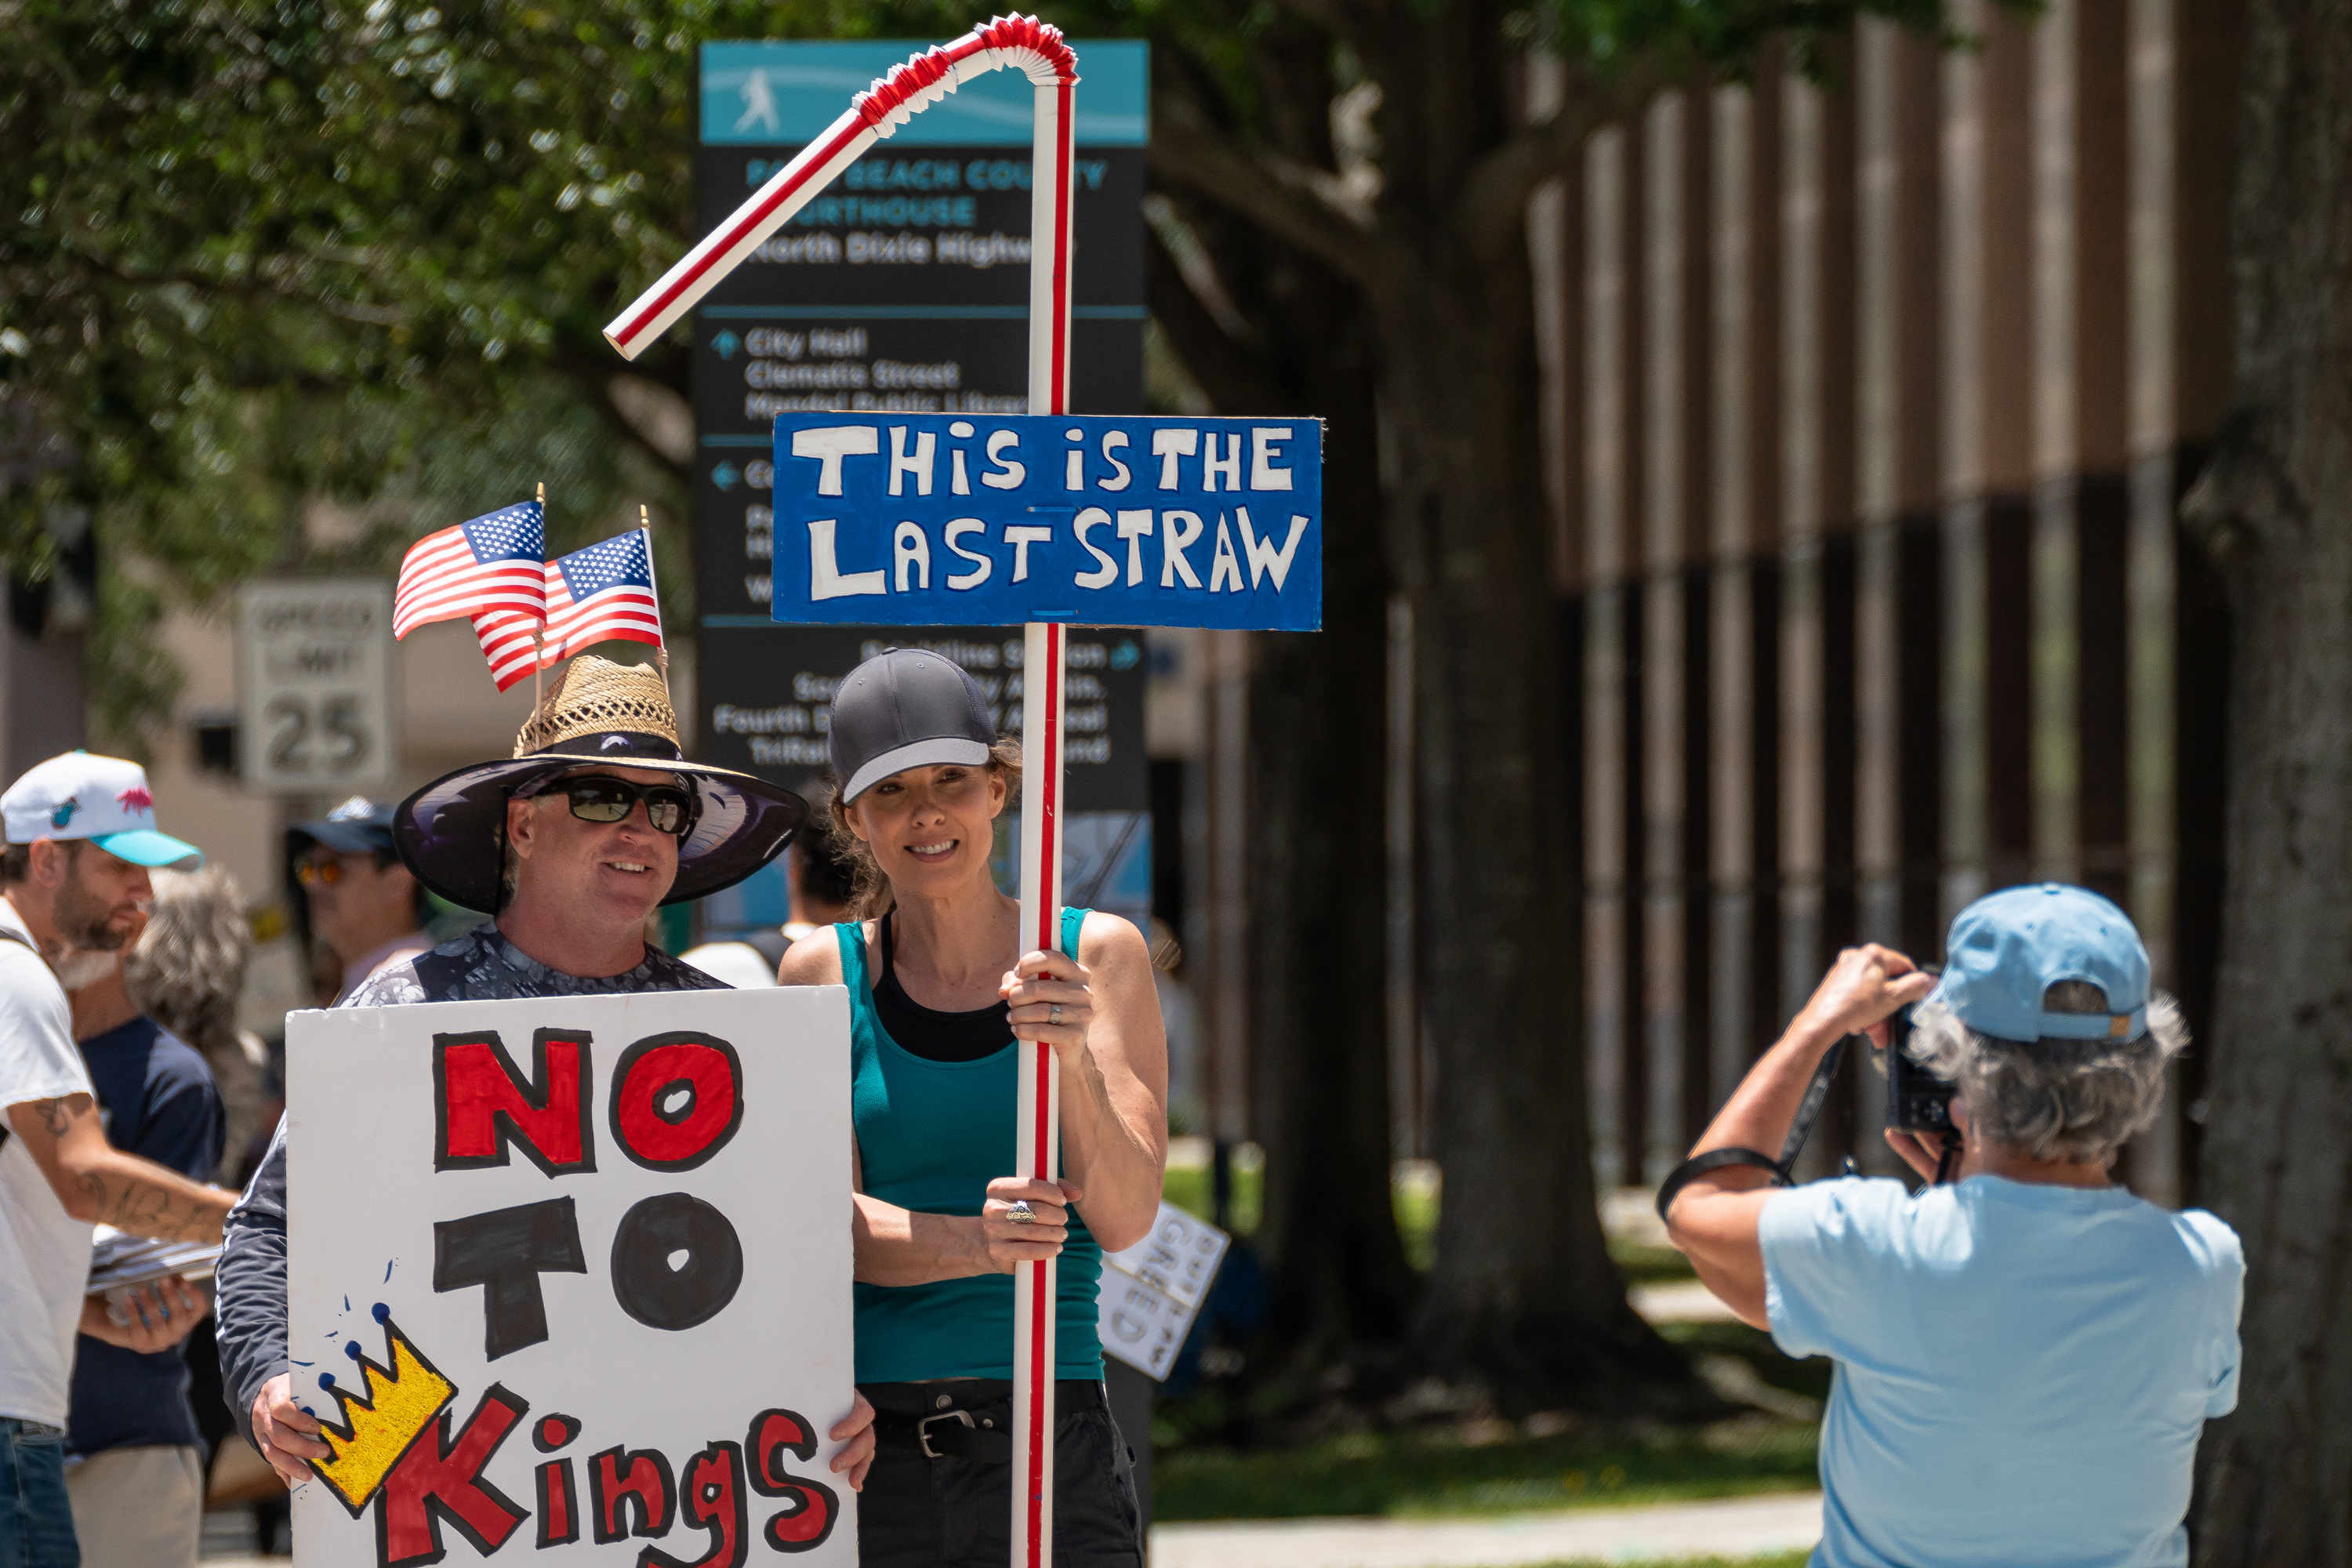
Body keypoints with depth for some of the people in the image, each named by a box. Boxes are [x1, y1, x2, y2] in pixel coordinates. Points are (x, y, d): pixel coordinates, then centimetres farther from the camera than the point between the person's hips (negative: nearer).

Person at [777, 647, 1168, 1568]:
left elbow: (1125, 1217, -2)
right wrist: (973, 1242, -23)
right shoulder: (824, 973, 7)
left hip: (1052, 1450, 0)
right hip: (864, 1449, 0)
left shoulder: (1098, 955, 6)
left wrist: (1073, 1061, -20)